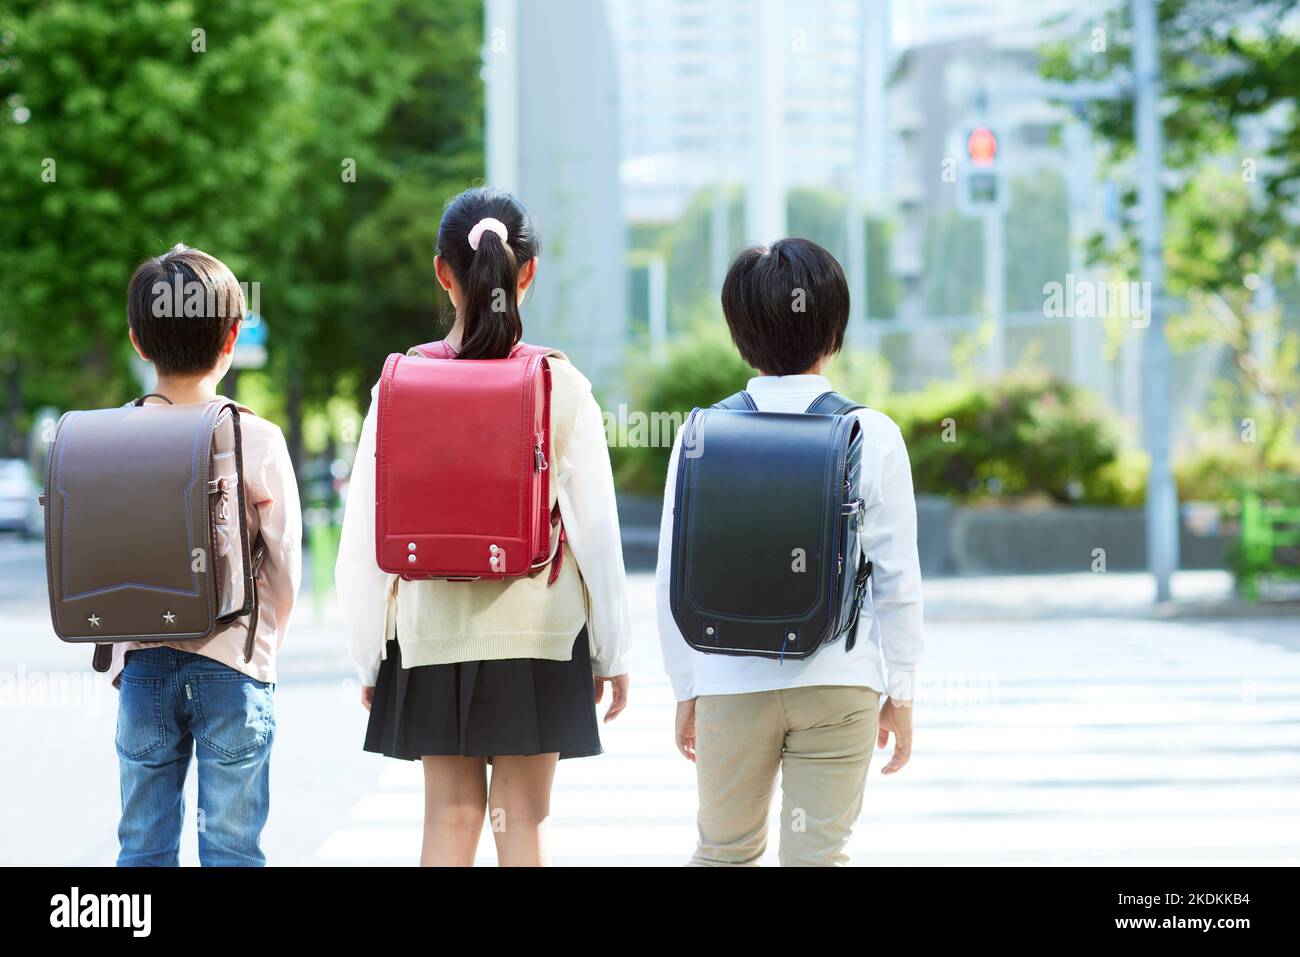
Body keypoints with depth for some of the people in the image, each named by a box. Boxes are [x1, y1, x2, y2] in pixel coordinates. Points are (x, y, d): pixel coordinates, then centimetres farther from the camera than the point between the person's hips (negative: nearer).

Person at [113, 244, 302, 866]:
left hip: (142, 667, 2)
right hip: (233, 669, -2)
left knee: (143, 845, 9)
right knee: (231, 847, 3)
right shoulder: (257, 440, -7)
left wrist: (121, 654, 12)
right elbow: (285, 572, -2)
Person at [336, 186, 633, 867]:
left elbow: (367, 532, -2)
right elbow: (597, 528, -4)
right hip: (538, 629, -1)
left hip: (432, 629, 1)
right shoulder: (561, 385, -7)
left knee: (450, 812, 7)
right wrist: (610, 651, 6)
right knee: (523, 817, 4)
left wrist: (367, 656, 8)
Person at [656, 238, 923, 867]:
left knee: (724, 853, 16)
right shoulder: (873, 435, -4)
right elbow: (898, 582, -2)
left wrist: (685, 689, 9)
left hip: (729, 684, 1)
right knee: (820, 855, 5)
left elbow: (674, 579, -1)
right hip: (839, 682, -1)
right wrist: (900, 694, 7)